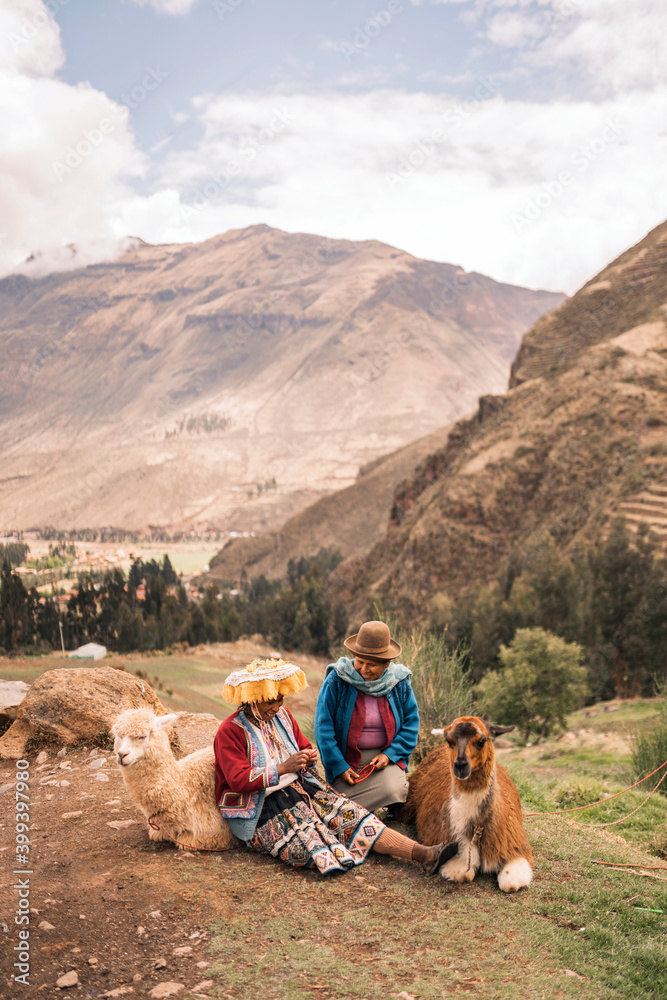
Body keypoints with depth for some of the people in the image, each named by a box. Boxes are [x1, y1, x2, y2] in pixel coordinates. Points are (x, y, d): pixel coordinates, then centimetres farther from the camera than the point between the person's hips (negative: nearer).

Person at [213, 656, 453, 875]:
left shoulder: (282, 715, 9)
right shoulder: (231, 731, -11)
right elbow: (238, 780, -18)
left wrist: (308, 757, -2)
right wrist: (282, 768, -23)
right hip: (262, 809, -2)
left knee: (351, 814, -16)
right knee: (305, 836, -29)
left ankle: (423, 853, -25)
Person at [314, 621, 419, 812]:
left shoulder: (400, 683, -3)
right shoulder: (336, 681, -11)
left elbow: (411, 723, 5)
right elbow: (324, 728, -9)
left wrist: (389, 754, -8)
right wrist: (339, 767, -12)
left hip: (385, 757, 2)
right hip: (346, 761, -1)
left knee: (393, 791, -23)